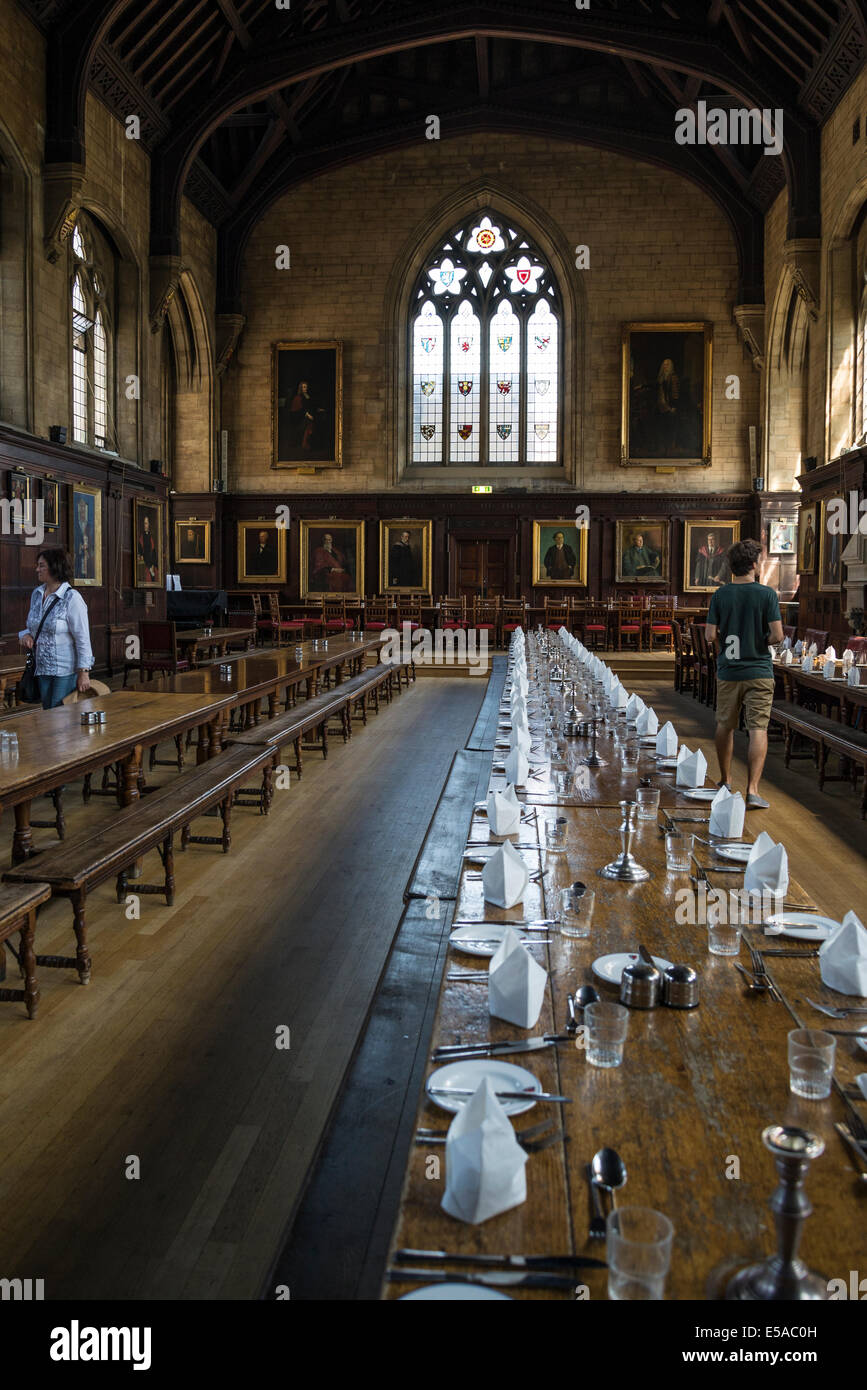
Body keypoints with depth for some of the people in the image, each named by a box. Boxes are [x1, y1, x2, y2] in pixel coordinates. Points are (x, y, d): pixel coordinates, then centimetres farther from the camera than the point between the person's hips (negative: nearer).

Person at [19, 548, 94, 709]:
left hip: (66, 671, -7)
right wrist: (26, 634, 0)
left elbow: (83, 639, -15)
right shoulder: (37, 594, 8)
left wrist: (84, 673, -18)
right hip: (43, 669, 7)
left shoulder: (72, 598, -14)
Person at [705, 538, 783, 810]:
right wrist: (761, 640, 8)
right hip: (759, 671, -2)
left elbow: (710, 636, -5)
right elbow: (777, 635, -13)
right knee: (758, 729, -2)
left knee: (725, 726, 17)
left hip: (728, 672, 3)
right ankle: (752, 790, -10)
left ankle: (725, 781, 29)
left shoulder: (720, 595, -2)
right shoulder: (767, 594, -8)